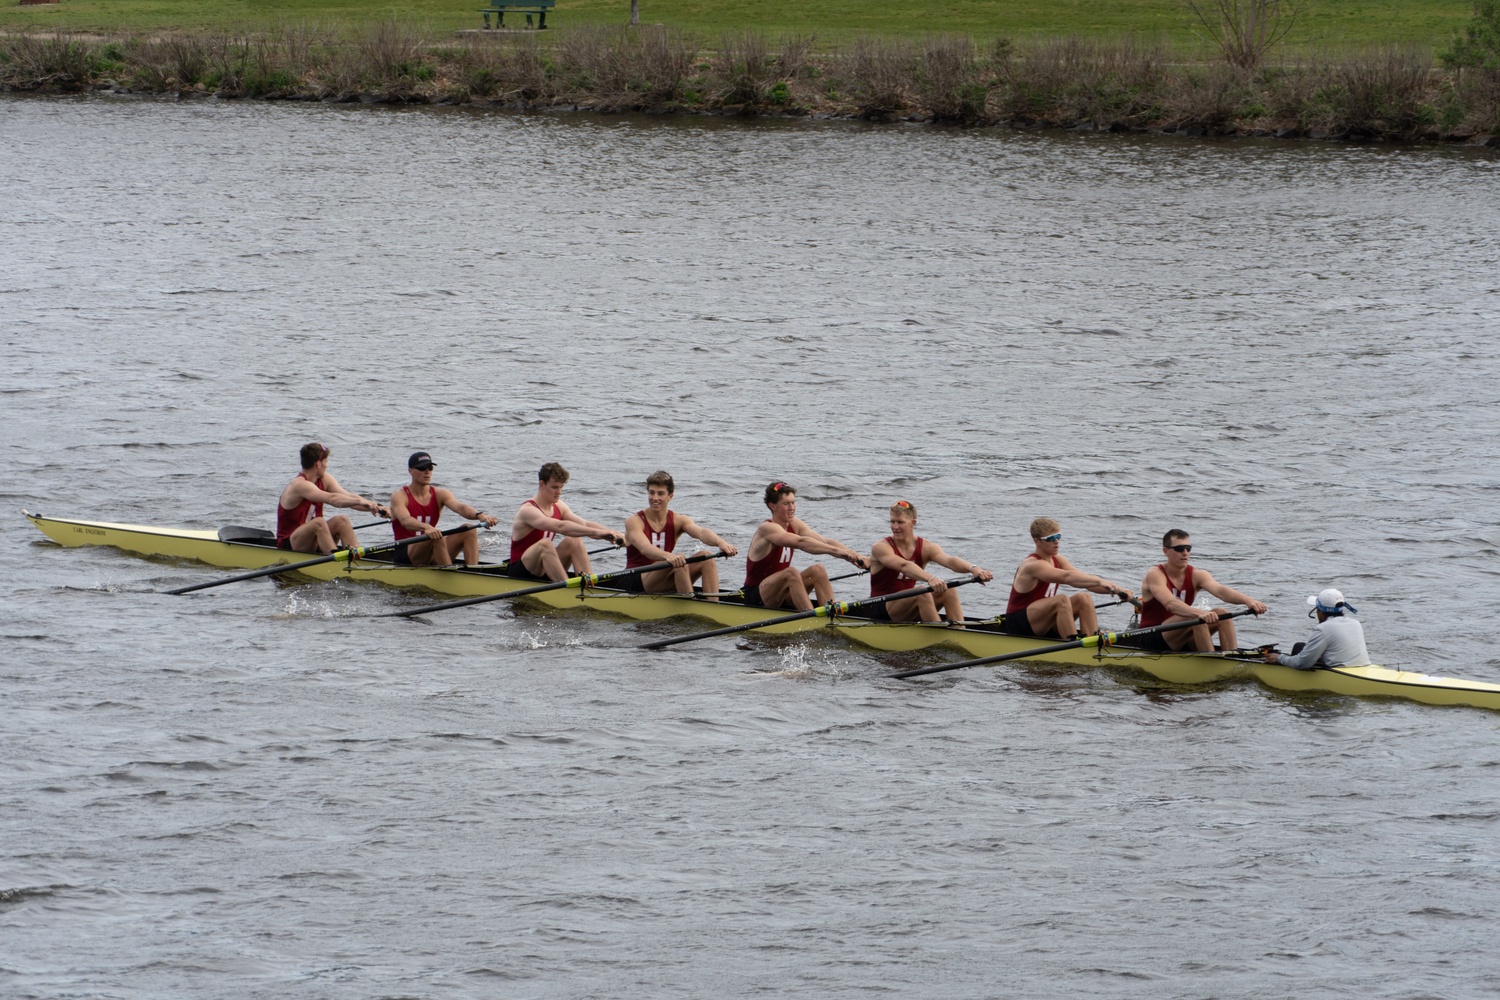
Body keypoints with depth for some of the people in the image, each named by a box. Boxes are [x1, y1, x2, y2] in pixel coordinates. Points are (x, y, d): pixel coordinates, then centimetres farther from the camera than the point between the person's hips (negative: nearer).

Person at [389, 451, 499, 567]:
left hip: (431, 558, 6)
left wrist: (480, 515, -36)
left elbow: (460, 507, -13)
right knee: (436, 535, -33)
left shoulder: (440, 494, 7)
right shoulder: (400, 496, -6)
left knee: (469, 530, -14)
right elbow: (405, 520, -27)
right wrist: (426, 528, -49)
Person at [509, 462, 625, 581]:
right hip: (520, 572, -8)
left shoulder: (558, 507, 7)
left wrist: (610, 533, -23)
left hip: (544, 572, 8)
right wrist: (597, 532, -43)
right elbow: (560, 527, -35)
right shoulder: (528, 510, -20)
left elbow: (585, 524, -3)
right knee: (545, 543, -33)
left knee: (574, 541, -10)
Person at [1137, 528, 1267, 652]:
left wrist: (1247, 600, -41)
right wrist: (1200, 613, -51)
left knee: (1223, 614, -14)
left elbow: (1220, 590, -19)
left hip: (1182, 642, 6)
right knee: (1196, 618, -30)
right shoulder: (1155, 575, -14)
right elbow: (1170, 604, -33)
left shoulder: (1197, 575, 1)